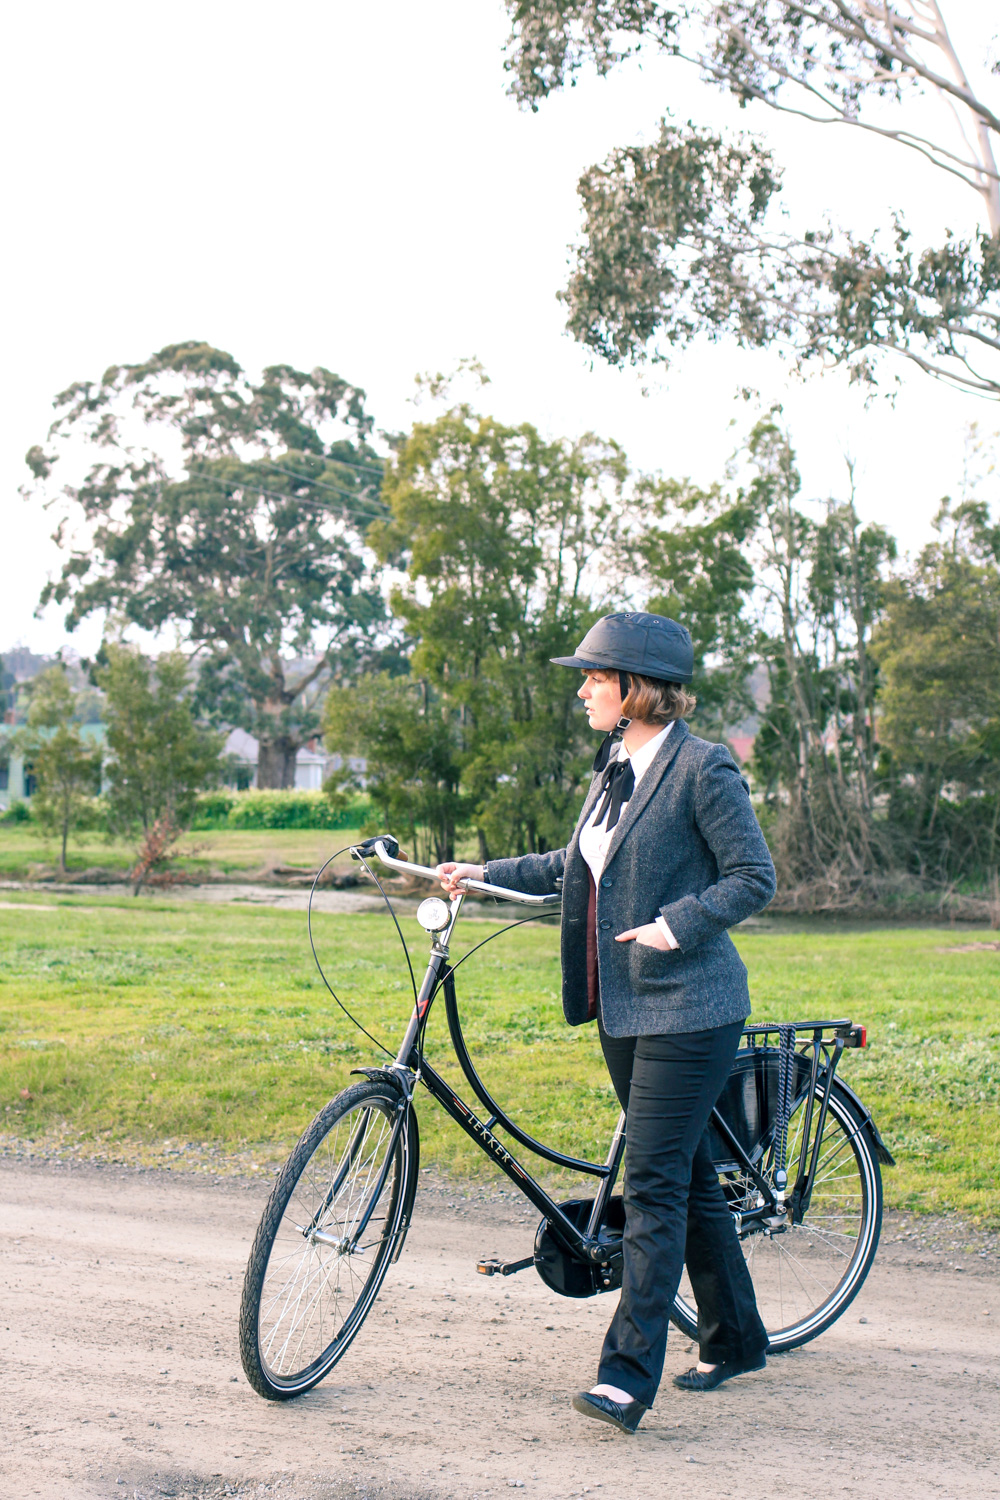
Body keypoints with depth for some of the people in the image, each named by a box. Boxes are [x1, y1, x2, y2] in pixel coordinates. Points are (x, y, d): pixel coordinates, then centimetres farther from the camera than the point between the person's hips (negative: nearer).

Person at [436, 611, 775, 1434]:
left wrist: (677, 925, -22)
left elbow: (754, 878, -13)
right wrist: (486, 873, 16)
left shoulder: (703, 768, -13)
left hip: (688, 1009, -8)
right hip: (625, 1004, 8)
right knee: (688, 1176, 15)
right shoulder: (615, 768, 12)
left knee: (655, 1182, -10)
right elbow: (578, 865, 23)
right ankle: (734, 1338, 29)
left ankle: (627, 1376, -9)